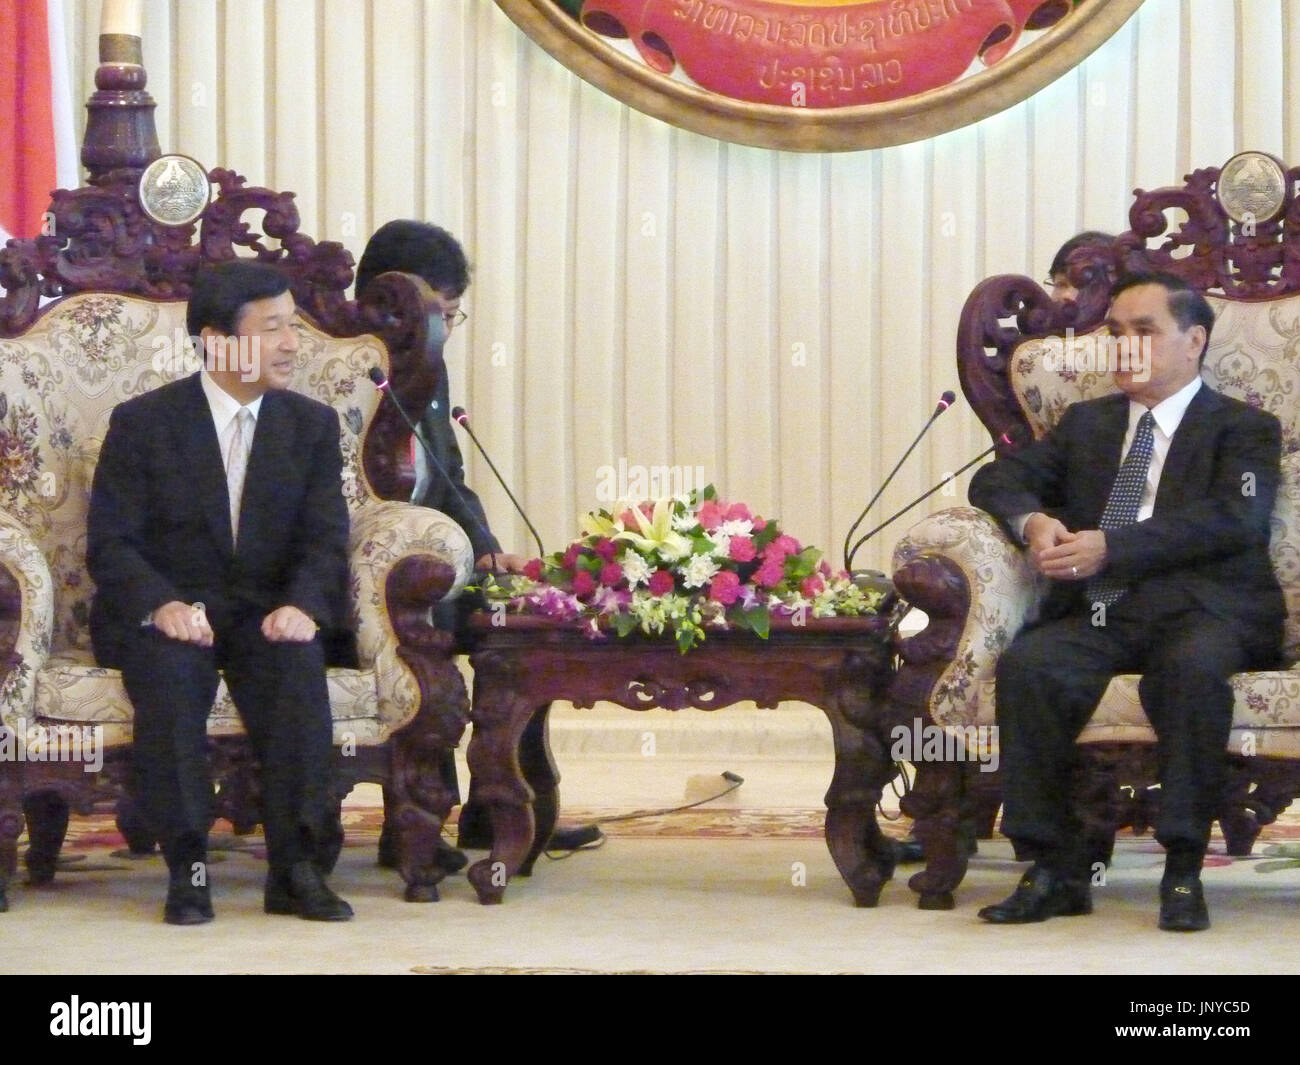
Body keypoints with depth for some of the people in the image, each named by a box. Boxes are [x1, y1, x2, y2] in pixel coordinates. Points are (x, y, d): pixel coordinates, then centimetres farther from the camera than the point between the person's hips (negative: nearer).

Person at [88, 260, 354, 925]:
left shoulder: (312, 425, 9)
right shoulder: (142, 423, 0)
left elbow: (326, 539, 0)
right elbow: (110, 543, -6)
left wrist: (301, 605, -22)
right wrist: (162, 605, -26)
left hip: (266, 613, 2)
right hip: (165, 614, -2)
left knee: (298, 660, -31)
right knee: (169, 671, -35)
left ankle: (296, 868, -29)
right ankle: (187, 869, -28)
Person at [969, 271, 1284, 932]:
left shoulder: (1242, 429, 11)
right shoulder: (1087, 423, 28)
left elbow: (1234, 519, -8)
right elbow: (998, 478, 20)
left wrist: (1111, 547, -17)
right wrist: (1032, 520, -6)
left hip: (1197, 610, -4)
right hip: (1098, 616, 4)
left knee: (1194, 668, -38)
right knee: (1026, 666, -28)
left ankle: (1184, 870, -29)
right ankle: (1054, 870, -22)